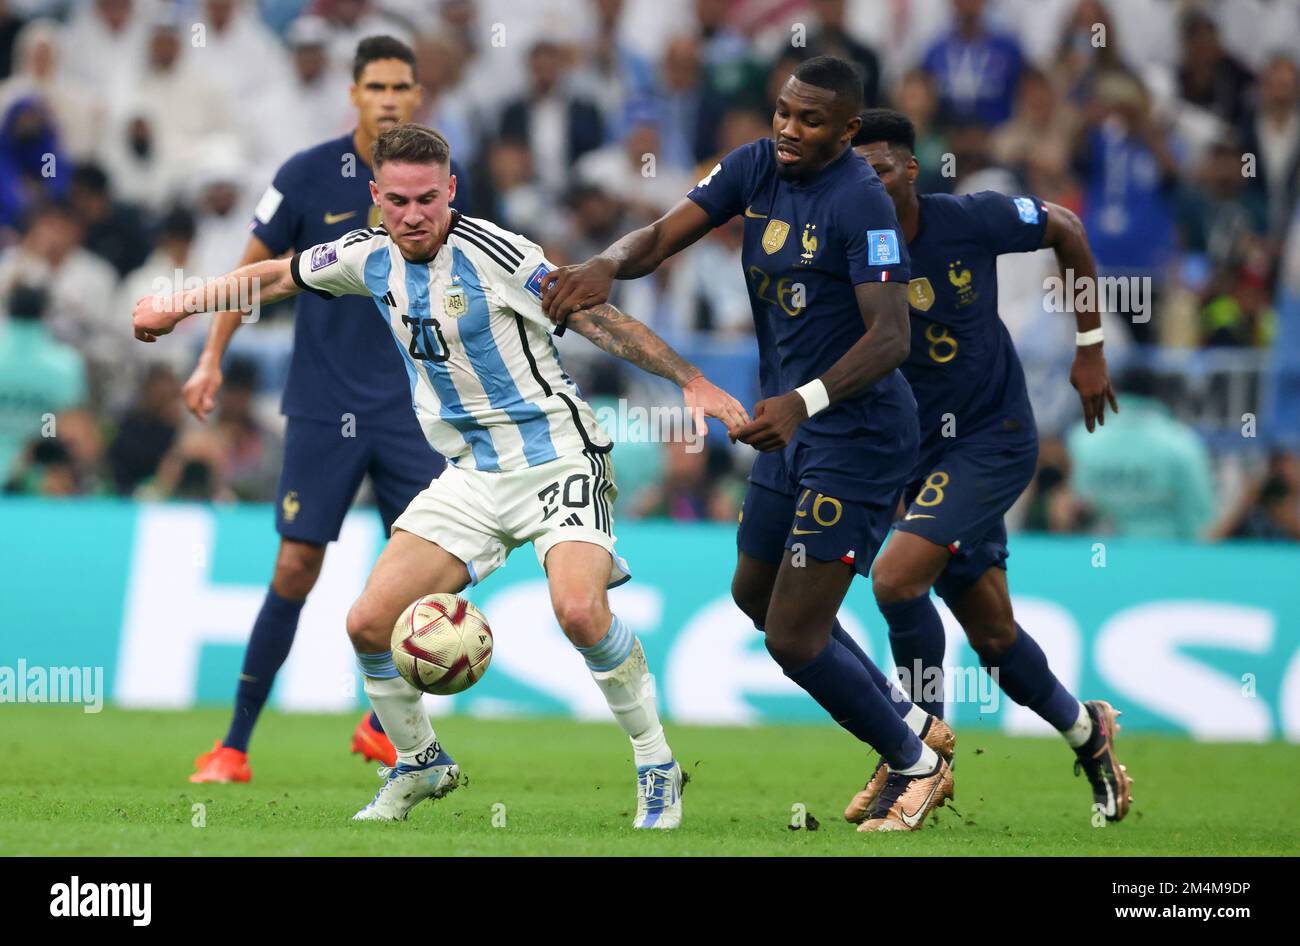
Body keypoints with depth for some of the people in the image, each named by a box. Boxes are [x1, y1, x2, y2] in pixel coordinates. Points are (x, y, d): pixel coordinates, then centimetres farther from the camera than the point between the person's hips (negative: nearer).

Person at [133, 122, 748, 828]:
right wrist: (177, 306, 26)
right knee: (370, 623, -5)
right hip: (471, 473, 6)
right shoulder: (370, 258, 1)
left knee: (579, 609, -29)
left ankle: (657, 769, -9)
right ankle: (418, 765, 21)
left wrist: (692, 382, -20)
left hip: (556, 458, -6)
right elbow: (276, 276, 19)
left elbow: (596, 318, -15)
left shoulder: (493, 252, -17)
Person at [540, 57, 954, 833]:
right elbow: (663, 236, -3)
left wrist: (803, 402, -43)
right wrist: (607, 265, -26)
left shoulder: (861, 202, -22)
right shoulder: (757, 167, 1)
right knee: (757, 595, 23)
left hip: (855, 434, -9)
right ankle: (912, 722, 37)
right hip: (793, 427, 9)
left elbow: (890, 336, -29)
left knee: (794, 637, -8)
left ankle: (917, 767, 14)